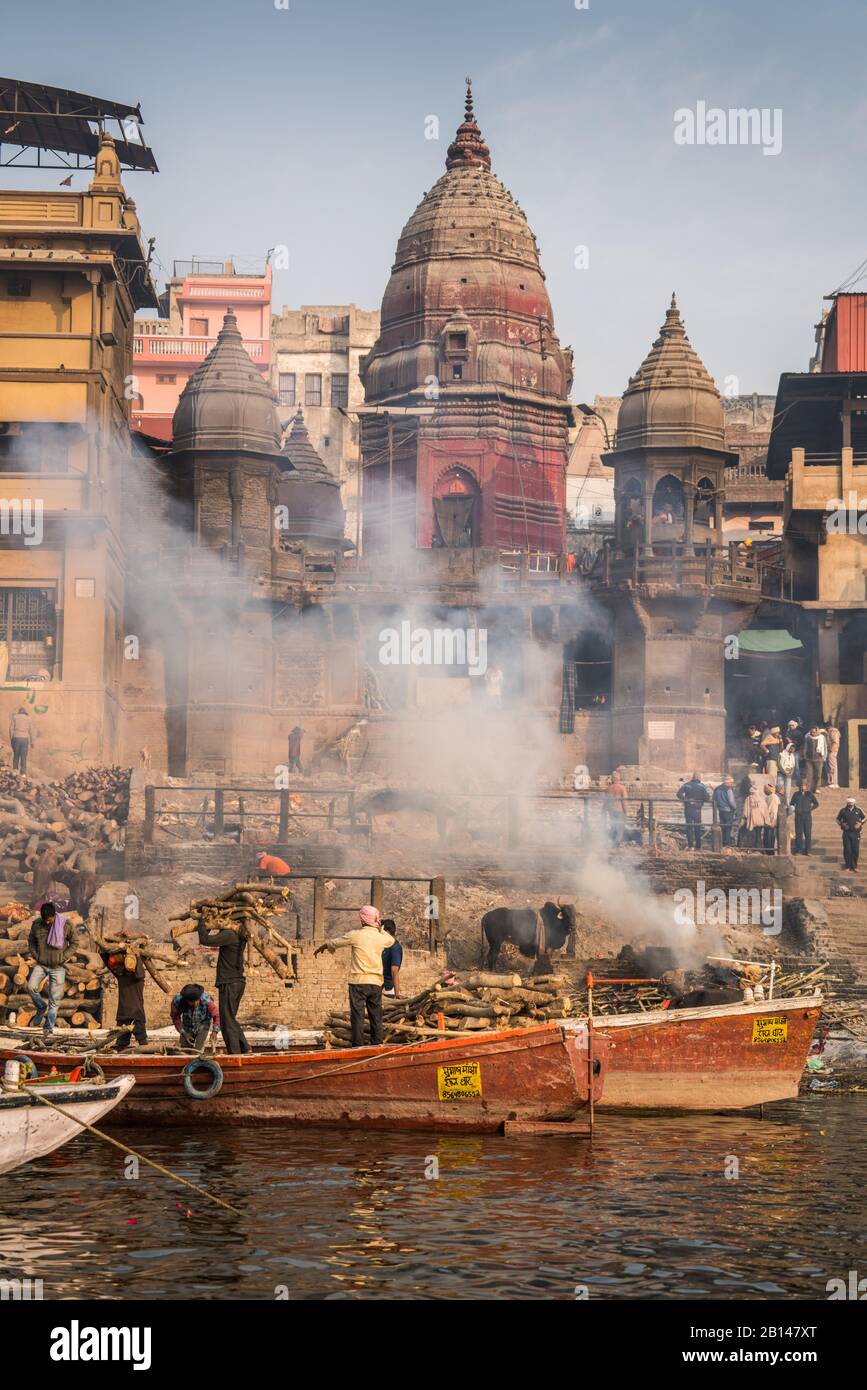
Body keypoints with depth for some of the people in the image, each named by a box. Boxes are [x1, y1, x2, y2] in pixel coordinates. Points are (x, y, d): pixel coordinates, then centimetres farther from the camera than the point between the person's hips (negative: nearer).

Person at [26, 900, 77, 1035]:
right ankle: (41, 1008, 8)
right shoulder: (36, 924, -6)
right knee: (31, 987, -19)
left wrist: (62, 958, -10)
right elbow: (31, 941, 10)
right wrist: (36, 955, -4)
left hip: (57, 967, -2)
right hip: (41, 964, 2)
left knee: (54, 1000, -1)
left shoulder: (66, 925, -12)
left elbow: (73, 944, -1)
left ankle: (49, 1028, 10)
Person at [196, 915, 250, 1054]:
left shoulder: (229, 935, -16)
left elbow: (205, 940, -20)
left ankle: (234, 1052, -2)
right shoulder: (240, 937, 11)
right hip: (239, 982, 9)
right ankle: (244, 1048, 16)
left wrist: (201, 922, -7)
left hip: (229, 984, -9)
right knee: (231, 1019, 19)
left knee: (227, 1021, -2)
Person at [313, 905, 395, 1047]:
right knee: (376, 1015, 9)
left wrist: (321, 948, 27)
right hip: (376, 982, 4)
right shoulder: (381, 937, 5)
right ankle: (377, 1043, 8)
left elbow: (334, 943, 8)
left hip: (358, 981, -4)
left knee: (357, 1015, -2)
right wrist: (379, 928, 31)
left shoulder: (355, 935, -6)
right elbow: (391, 940, 32)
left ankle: (358, 1045, -5)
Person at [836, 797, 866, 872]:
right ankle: (848, 867, 11)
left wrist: (860, 823, -5)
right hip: (846, 833, 0)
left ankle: (854, 866, 15)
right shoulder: (843, 810, 1)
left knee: (855, 850, 0)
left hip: (856, 833, 0)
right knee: (847, 850, 0)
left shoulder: (858, 810, 2)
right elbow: (838, 819, 10)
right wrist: (841, 824, -8)